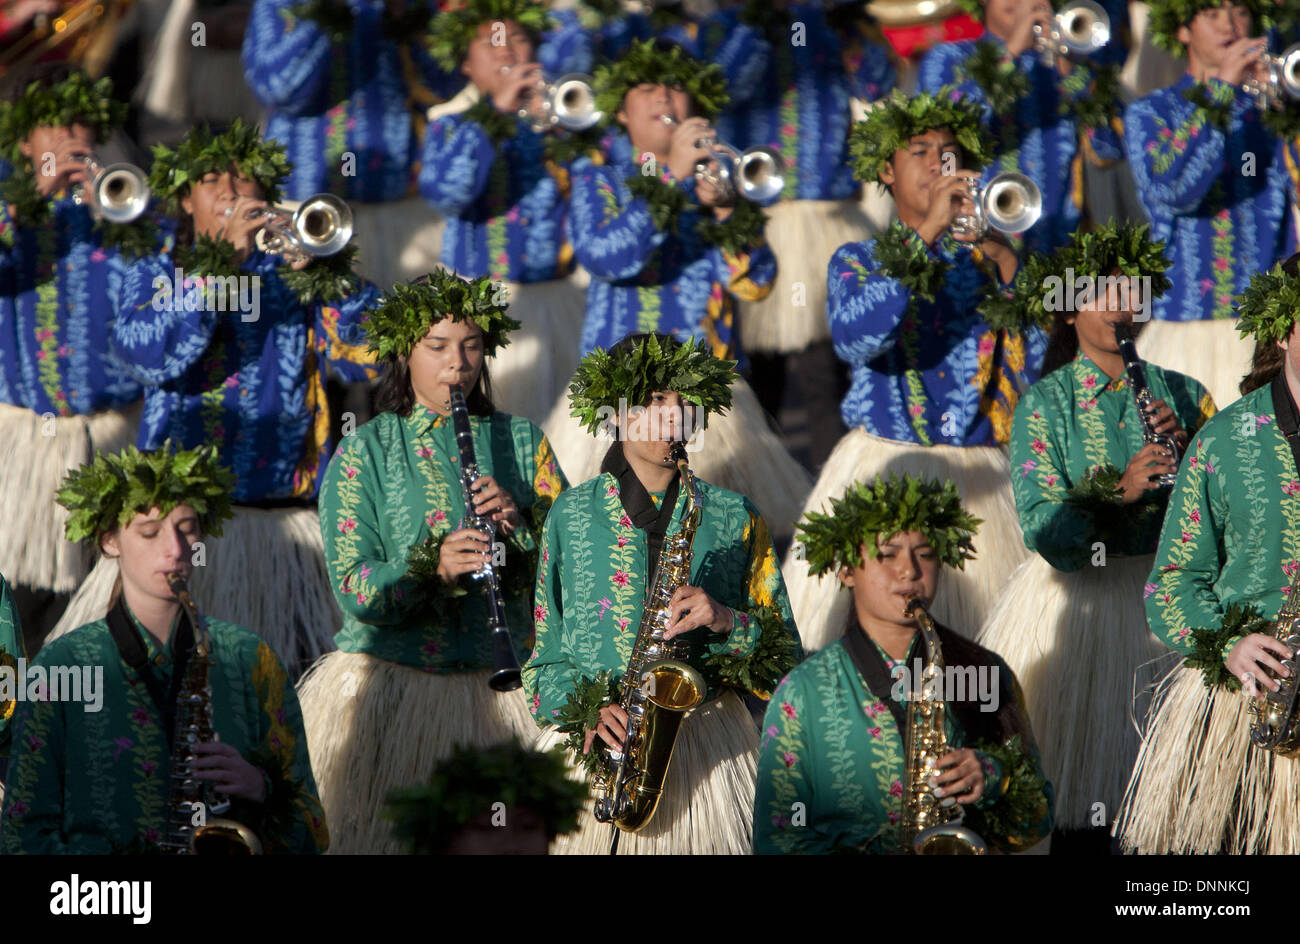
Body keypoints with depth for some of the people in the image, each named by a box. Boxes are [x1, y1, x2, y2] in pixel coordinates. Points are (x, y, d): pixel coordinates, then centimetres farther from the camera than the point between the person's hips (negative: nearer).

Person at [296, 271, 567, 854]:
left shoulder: (522, 441, 12)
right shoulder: (365, 452, 3)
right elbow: (353, 587, -8)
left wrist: (521, 522, -15)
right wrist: (431, 569, -25)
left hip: (505, 683, 2)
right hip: (391, 683, -2)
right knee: (392, 834, -9)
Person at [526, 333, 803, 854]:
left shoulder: (735, 518, 9)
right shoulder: (572, 513, 9)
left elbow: (785, 653, 6)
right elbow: (544, 647, 8)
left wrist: (727, 621, -12)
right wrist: (582, 709, -10)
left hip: (709, 746, 0)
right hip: (589, 749, 0)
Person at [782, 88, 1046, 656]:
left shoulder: (987, 260, 12)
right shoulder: (857, 262, 9)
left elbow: (1039, 367, -3)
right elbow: (854, 340, -16)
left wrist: (1006, 262, -13)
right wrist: (926, 234, -19)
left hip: (977, 478, 1)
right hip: (883, 471, -1)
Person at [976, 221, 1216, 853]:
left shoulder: (1183, 396, 9)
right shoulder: (1045, 403, 0)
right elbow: (1045, 532, -12)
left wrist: (1185, 449, -12)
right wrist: (1118, 490, -25)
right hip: (1072, 608, -2)